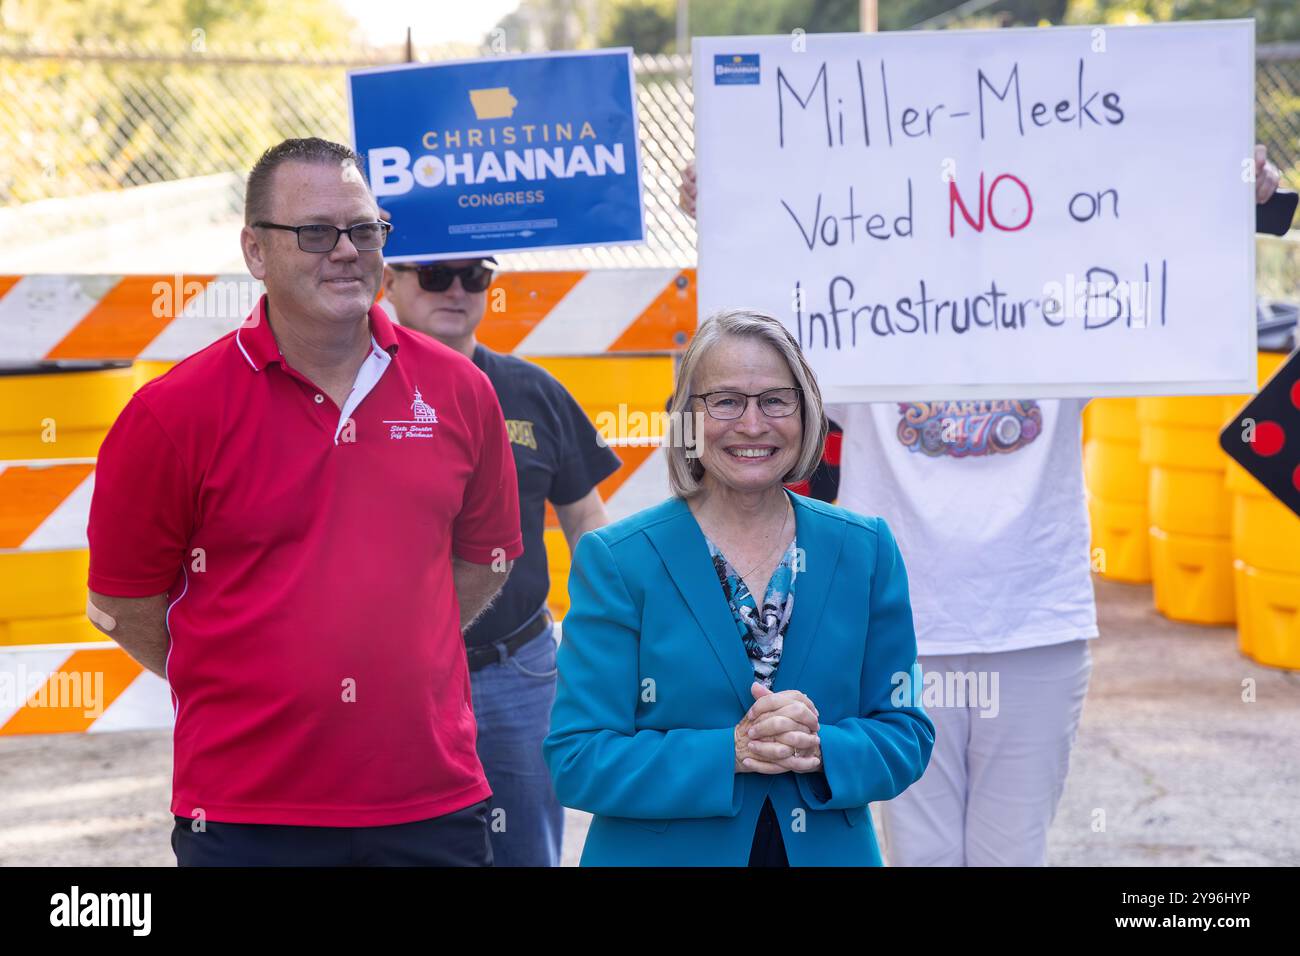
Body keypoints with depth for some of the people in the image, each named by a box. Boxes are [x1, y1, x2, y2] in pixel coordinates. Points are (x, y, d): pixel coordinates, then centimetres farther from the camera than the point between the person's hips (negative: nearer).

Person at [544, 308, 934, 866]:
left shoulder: (866, 552, -1)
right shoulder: (614, 561, -9)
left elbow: (906, 736, 1)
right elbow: (576, 760, -12)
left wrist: (821, 750, -19)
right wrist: (730, 753, -23)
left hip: (829, 850, 2)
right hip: (663, 851, -2)